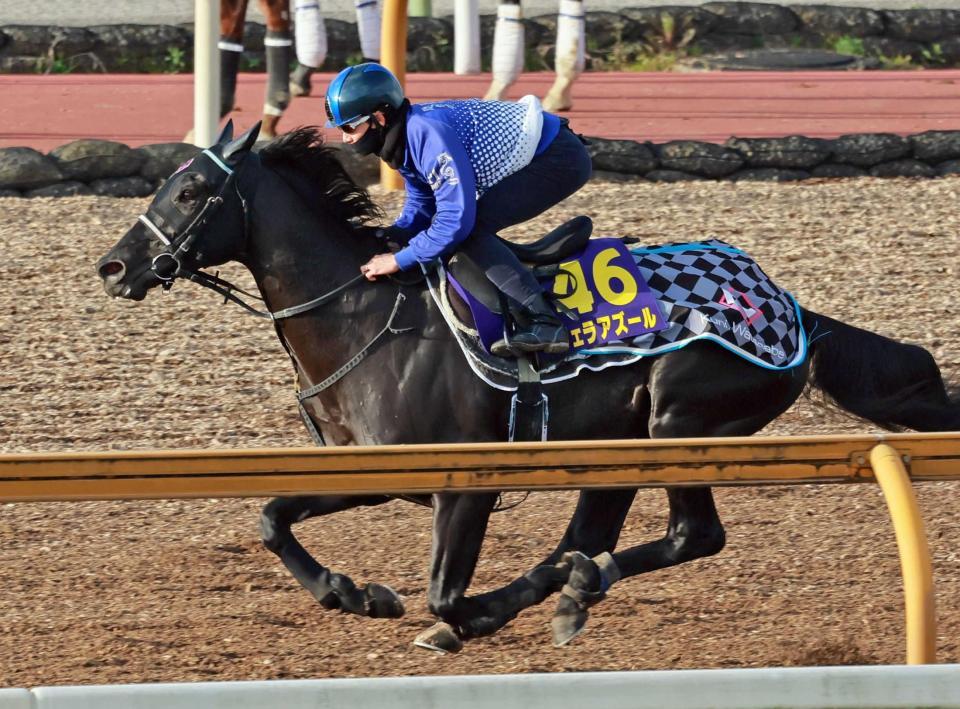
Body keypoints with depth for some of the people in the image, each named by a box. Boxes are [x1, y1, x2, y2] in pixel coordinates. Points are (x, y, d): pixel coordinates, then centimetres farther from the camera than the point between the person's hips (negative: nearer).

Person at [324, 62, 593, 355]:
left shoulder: (429, 134, -27)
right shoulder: (404, 138, 4)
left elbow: (457, 219, -30)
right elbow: (421, 210, 14)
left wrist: (398, 260, -23)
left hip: (559, 158, -10)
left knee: (469, 230, -20)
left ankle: (544, 325, -25)